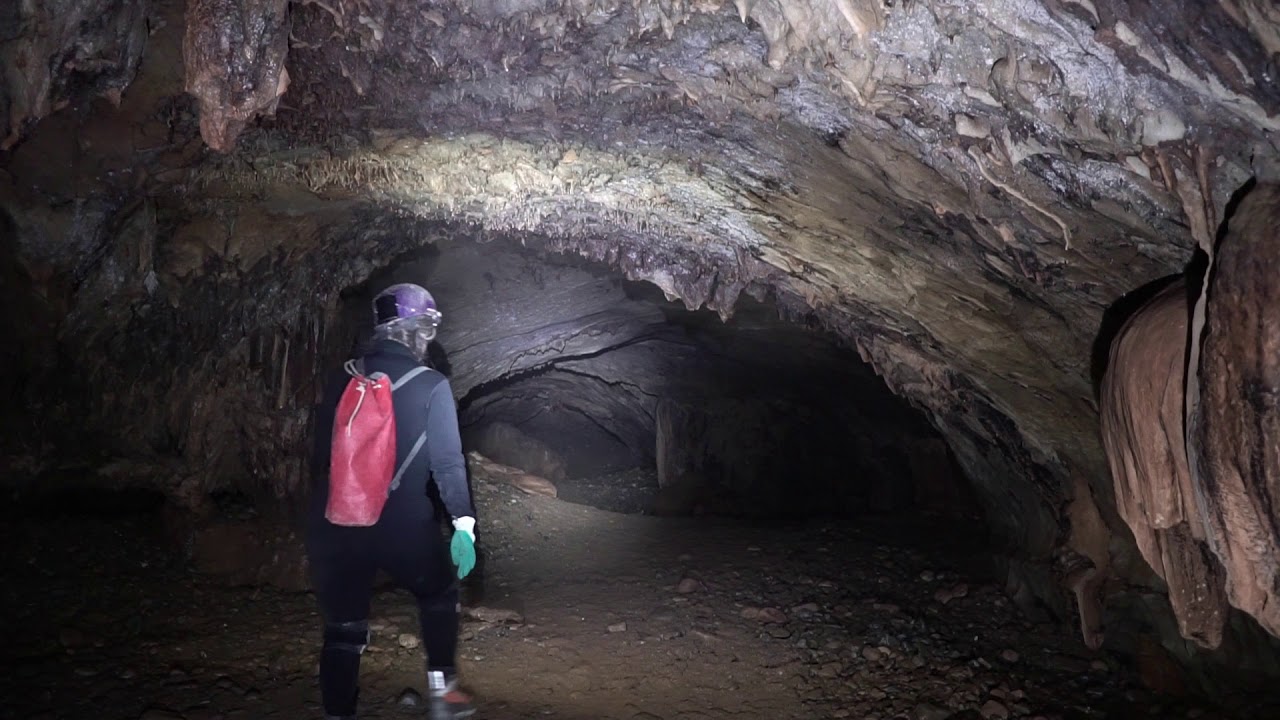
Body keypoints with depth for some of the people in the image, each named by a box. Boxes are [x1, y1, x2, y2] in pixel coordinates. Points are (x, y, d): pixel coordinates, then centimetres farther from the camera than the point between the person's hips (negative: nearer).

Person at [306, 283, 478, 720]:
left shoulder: (343, 381, 5)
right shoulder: (430, 386, -8)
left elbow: (321, 453, 10)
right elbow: (447, 459, -13)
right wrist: (463, 520, -9)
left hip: (336, 525, 3)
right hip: (402, 525, -3)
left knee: (343, 629, 13)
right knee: (439, 595, 24)